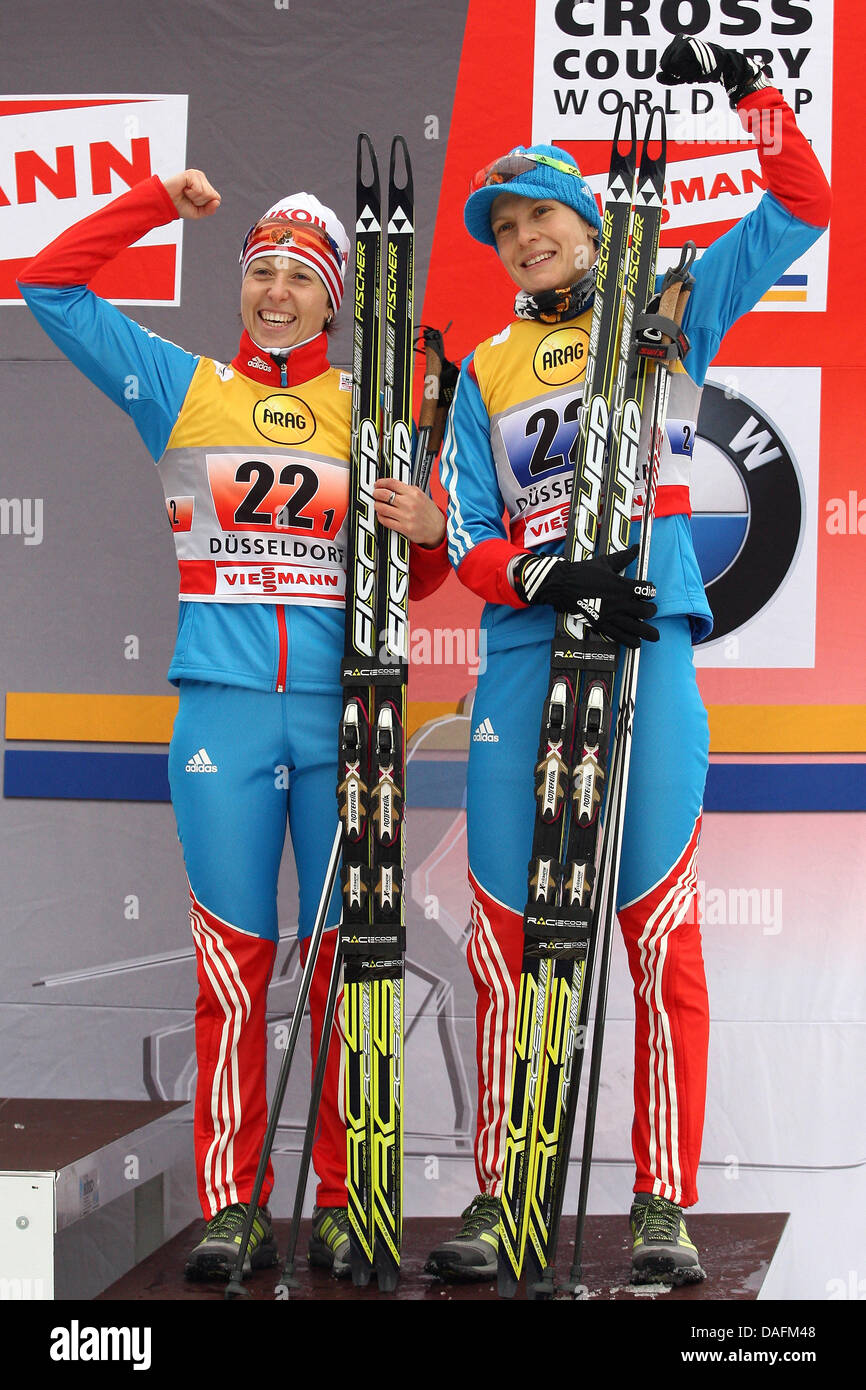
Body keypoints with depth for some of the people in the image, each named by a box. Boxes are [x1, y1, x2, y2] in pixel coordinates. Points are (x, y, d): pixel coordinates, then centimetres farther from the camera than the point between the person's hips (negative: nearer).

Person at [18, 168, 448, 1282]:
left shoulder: (364, 414, 13)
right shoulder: (185, 391, 12)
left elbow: (405, 585, 15)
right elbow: (51, 286, 8)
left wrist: (428, 533, -7)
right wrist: (158, 203, 3)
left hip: (341, 709, 1)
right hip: (224, 709, -1)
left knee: (345, 953, 1)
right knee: (234, 956, -1)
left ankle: (344, 1201, 7)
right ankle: (231, 1206, 4)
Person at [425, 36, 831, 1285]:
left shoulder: (669, 315, 14)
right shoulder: (485, 371, 19)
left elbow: (801, 208, 10)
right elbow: (466, 528, 10)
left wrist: (746, 91, 0)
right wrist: (534, 574, -10)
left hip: (647, 640, -2)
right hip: (521, 652, 3)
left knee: (660, 924, -7)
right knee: (502, 931, -1)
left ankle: (665, 1206, -4)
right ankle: (495, 1197, 6)